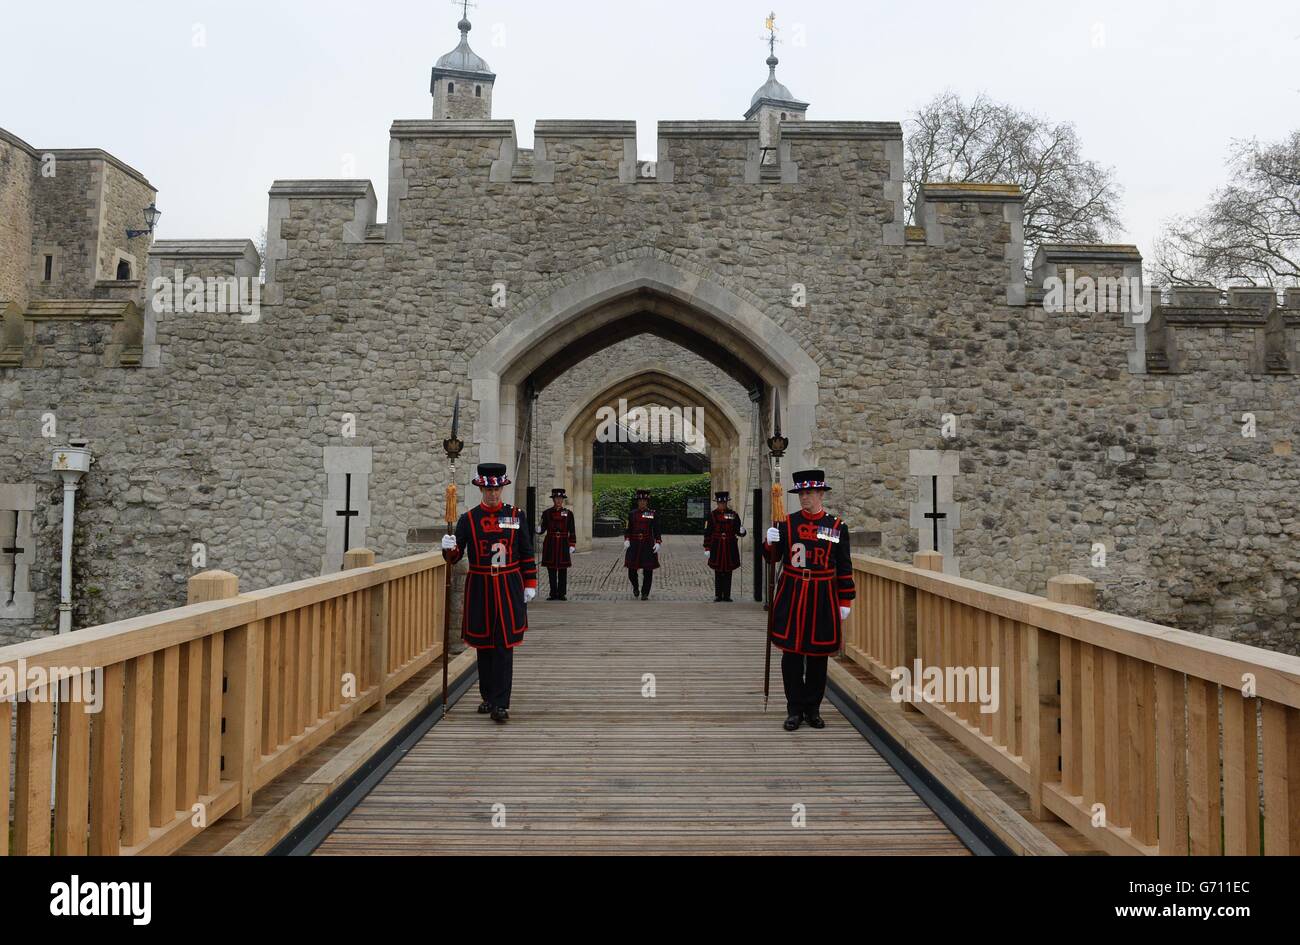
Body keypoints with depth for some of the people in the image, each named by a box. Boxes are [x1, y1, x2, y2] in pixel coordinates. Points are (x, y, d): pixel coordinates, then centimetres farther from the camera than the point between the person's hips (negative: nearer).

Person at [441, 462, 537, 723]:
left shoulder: (516, 515, 3)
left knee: (504, 645, -5)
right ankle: (488, 697, 25)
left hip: (509, 588, -1)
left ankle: (500, 704, -6)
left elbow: (527, 553, 7)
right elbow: (455, 556, 0)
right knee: (484, 645, 10)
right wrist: (449, 547, -23)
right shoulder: (469, 518, 2)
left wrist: (530, 584, 2)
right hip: (480, 588, 1)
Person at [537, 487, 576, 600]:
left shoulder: (568, 513, 5)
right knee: (551, 571, 3)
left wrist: (571, 545, -2)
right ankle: (553, 594, 10)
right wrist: (538, 529, -18)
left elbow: (572, 531, 4)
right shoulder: (547, 513, 6)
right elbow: (543, 528, 5)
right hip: (550, 544, 0)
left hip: (563, 544, 0)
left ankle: (561, 594, 8)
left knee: (563, 570, 1)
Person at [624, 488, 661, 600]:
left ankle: (645, 593, 8)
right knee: (632, 570, -1)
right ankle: (635, 587, 28)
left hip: (648, 545, -1)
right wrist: (626, 540, -10)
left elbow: (656, 530, 2)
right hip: (634, 545, 1)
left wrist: (658, 543, -10)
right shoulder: (632, 514, 5)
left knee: (648, 571, -3)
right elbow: (628, 529, 6)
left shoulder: (652, 514, 2)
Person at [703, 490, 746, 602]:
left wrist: (742, 531, -18)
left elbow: (737, 530, 5)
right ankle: (718, 595, 11)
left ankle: (727, 595, 11)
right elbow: (707, 533, -1)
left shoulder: (733, 515, 5)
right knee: (718, 573, 4)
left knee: (728, 572, 5)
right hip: (717, 548, -1)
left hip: (730, 547, 1)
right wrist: (707, 548, -5)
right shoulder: (712, 515, 1)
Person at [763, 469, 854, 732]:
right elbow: (773, 557, 3)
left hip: (822, 597, 0)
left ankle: (813, 708, 22)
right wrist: (771, 542, -18)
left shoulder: (837, 526, 0)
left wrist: (845, 601, 1)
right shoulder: (787, 523, 1)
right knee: (791, 652, 2)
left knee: (818, 654, 8)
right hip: (792, 596, 0)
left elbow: (844, 567, 3)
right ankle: (795, 710, 13)